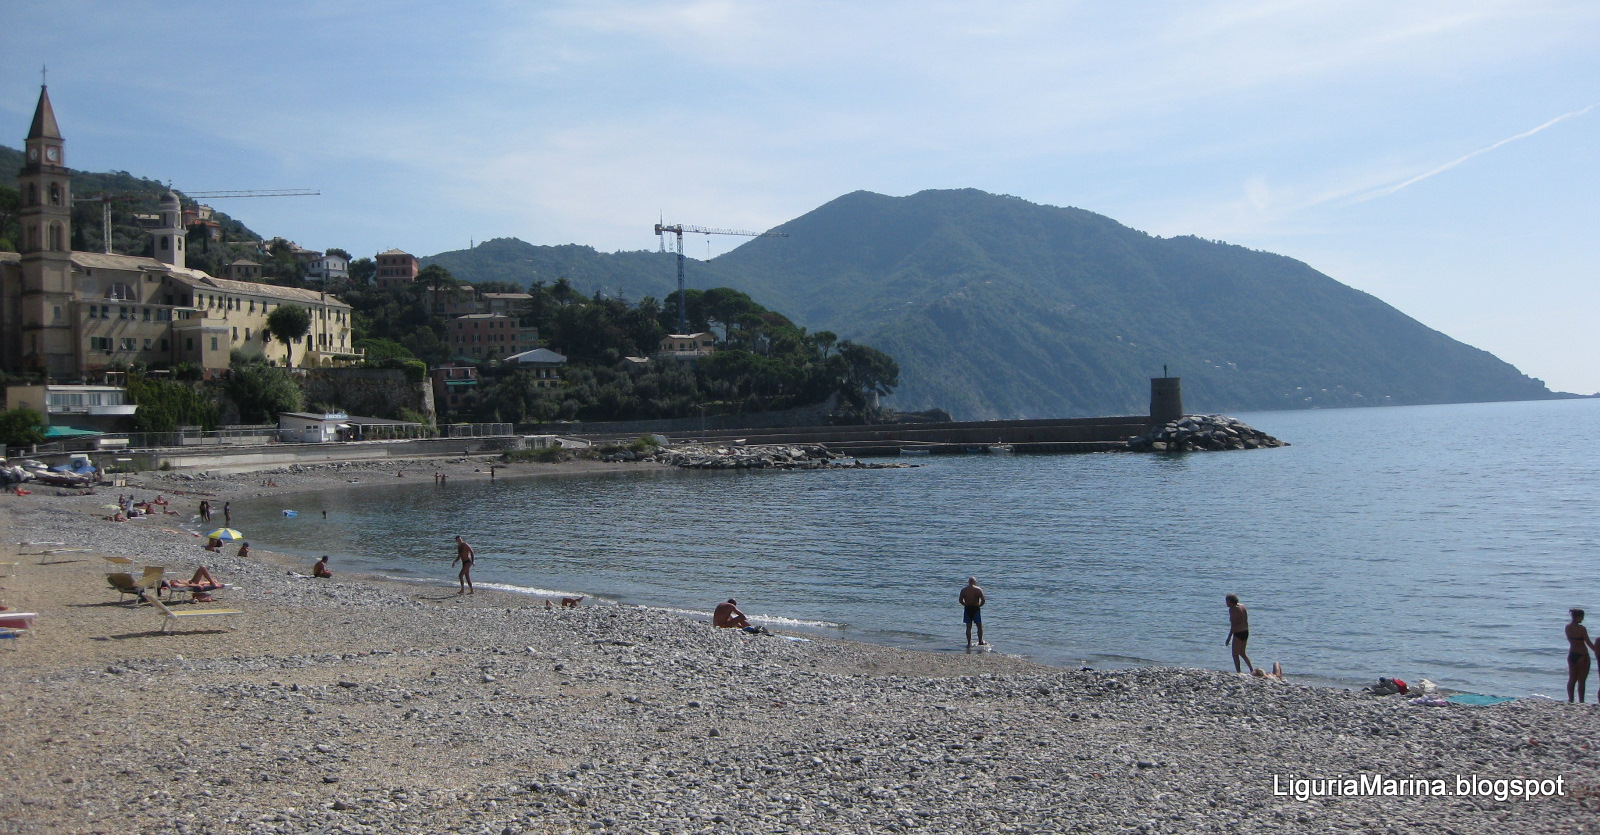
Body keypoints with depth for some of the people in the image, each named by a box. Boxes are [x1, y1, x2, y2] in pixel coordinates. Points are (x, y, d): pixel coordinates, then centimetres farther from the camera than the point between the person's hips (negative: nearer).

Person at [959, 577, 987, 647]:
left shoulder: (964, 589, 0)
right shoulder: (978, 589, -7)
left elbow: (960, 600, -3)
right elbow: (983, 600, -11)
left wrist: (966, 605, 10)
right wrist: (979, 605, 5)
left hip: (967, 609, 2)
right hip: (976, 609, -2)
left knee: (968, 627, 6)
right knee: (979, 626, 11)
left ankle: (969, 643, 5)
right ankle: (980, 642, 14)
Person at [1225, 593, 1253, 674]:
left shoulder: (1232, 609, -16)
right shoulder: (1242, 606, 9)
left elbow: (1233, 625, -20)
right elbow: (1246, 621, 14)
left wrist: (1229, 638, -18)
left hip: (1238, 633, -8)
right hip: (1246, 632, 8)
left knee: (1235, 654, 2)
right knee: (1242, 653, 20)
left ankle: (1239, 672, 0)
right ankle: (1252, 669, 14)